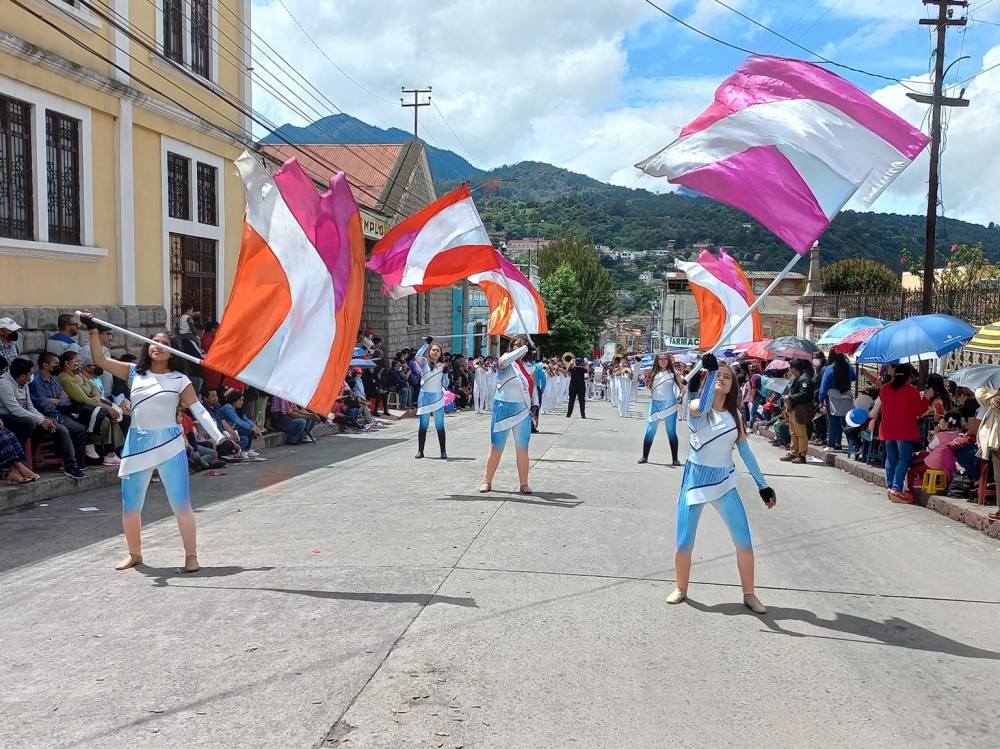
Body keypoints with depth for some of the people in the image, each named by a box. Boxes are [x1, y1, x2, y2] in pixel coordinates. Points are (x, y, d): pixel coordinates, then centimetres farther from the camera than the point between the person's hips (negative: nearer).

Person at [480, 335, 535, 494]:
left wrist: (533, 407, 13)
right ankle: (487, 481, 13)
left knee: (522, 450, 6)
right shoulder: (505, 364, -7)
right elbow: (505, 360, -33)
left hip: (523, 412, 5)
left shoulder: (527, 368, 11)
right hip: (504, 410, -5)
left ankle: (524, 483, 14)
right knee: (496, 448, 2)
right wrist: (525, 348, -26)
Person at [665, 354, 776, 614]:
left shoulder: (735, 414, 4)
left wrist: (762, 485, 1)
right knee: (684, 542, 0)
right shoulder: (696, 407, -8)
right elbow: (703, 406, -34)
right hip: (696, 480, -3)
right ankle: (681, 589, 25)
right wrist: (710, 369, -44)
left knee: (744, 541, -1)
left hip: (724, 482, 3)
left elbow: (745, 450, 5)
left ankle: (749, 594, 17)